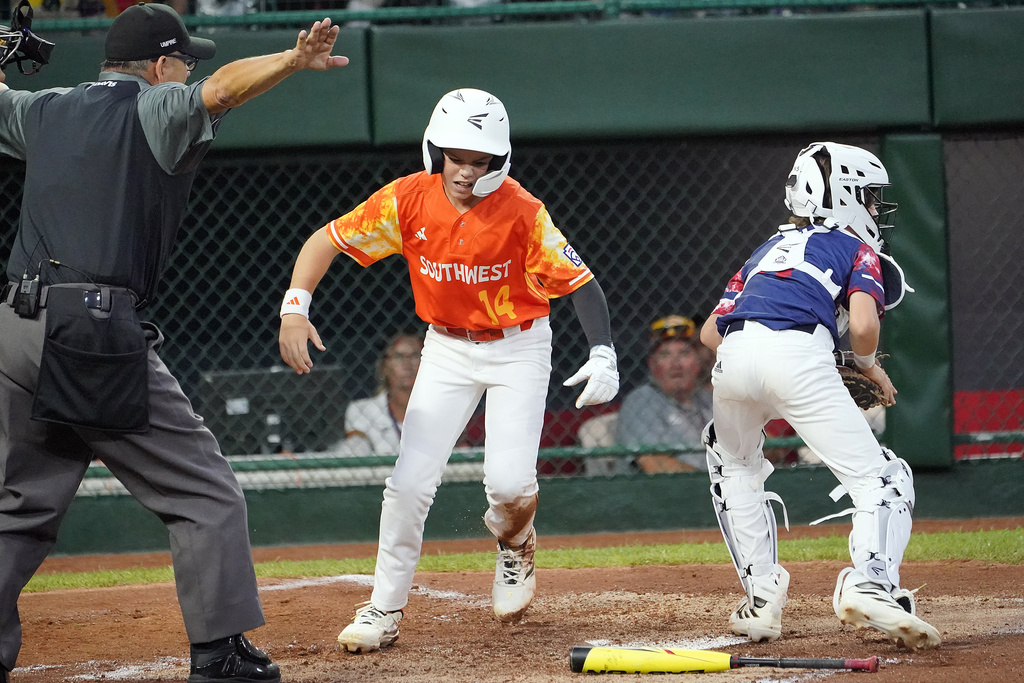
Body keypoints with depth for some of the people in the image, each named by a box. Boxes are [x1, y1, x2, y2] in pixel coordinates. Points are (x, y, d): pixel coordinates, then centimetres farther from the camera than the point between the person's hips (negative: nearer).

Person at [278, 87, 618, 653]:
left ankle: (514, 544, 20)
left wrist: (603, 354, -34)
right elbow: (325, 241, -9)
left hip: (519, 347, -2)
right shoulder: (408, 199, -16)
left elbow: (579, 281, -20)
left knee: (509, 482, -16)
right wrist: (295, 307, -23)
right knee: (409, 482, -8)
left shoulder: (522, 212, -23)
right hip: (447, 347, 2)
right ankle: (384, 609, 6)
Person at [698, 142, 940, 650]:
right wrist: (868, 365, 20)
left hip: (732, 358, 5)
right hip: (798, 355, -5)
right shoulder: (856, 248, 19)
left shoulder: (768, 250, 34)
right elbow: (863, 325, 1)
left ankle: (761, 597, 22)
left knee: (735, 468, 31)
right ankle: (870, 582, -26)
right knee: (880, 478, -1)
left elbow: (710, 330, 27)